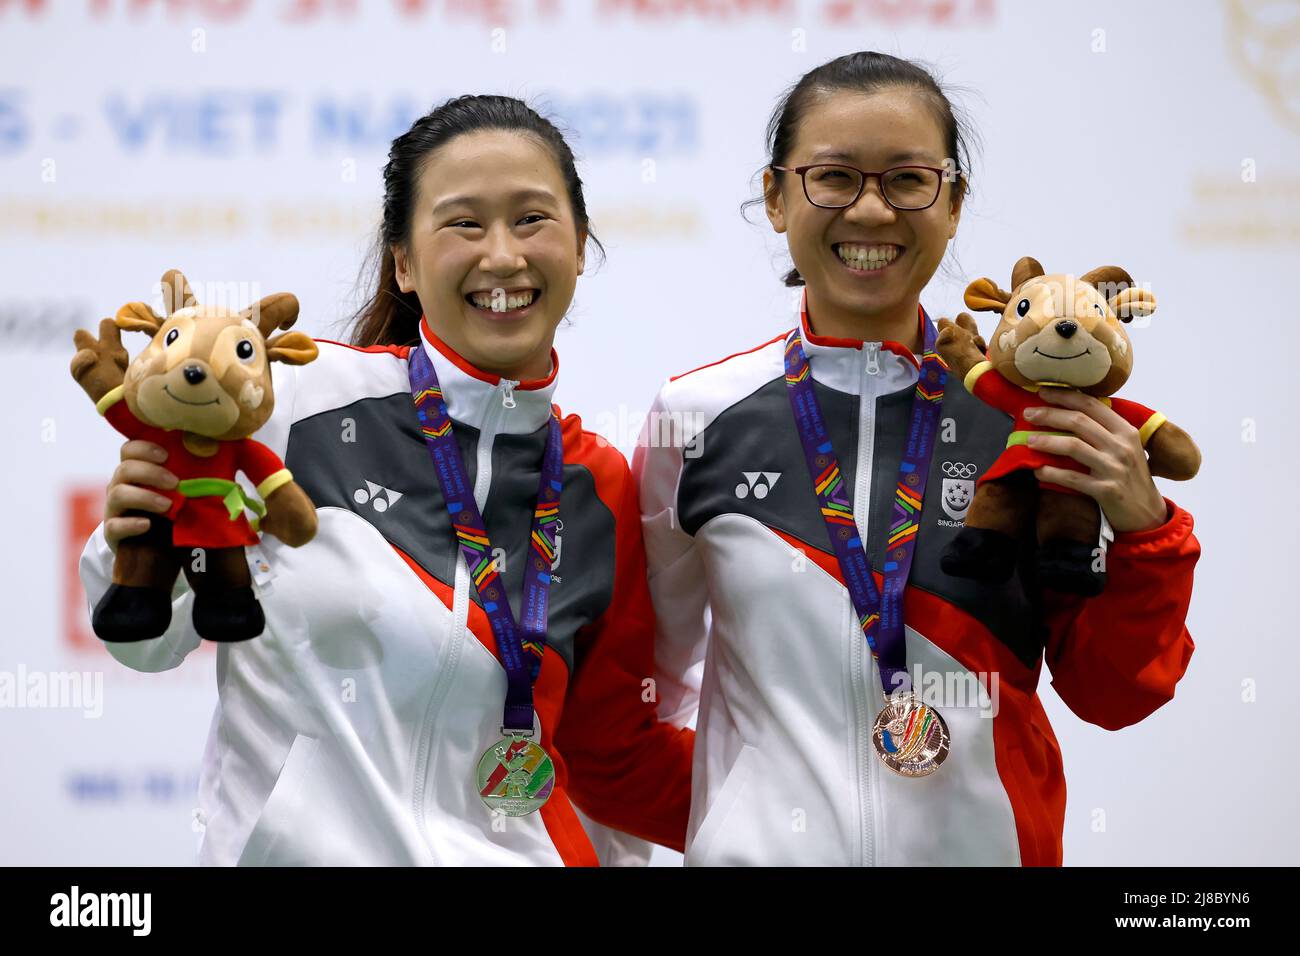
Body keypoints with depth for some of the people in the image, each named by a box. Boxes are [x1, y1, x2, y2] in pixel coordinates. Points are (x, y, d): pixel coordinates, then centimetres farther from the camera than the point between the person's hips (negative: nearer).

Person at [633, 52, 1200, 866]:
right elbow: (650, 677, 7)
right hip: (761, 845, 0)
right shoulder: (699, 417, -5)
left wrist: (1144, 530, -13)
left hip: (985, 840, 1)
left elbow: (1110, 694, 0)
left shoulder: (1030, 415, -4)